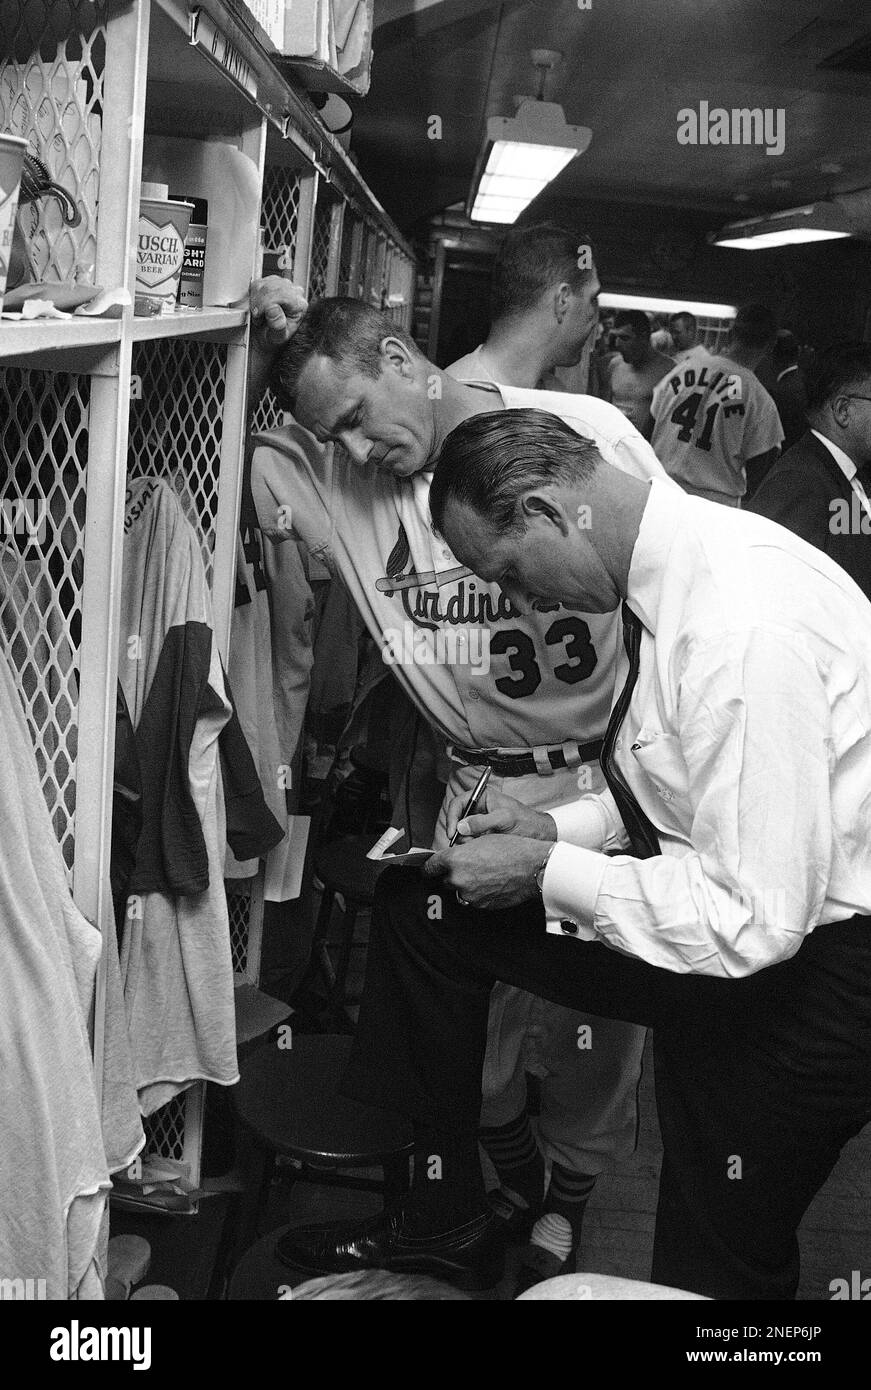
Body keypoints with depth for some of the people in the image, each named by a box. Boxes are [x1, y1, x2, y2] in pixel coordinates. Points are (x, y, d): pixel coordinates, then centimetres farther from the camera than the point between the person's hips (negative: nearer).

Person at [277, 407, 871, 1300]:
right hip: (728, 893, 9)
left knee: (714, 1270, 4)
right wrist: (555, 829, 0)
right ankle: (443, 1223, 20)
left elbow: (756, 920, -28)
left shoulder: (745, 623, -30)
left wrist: (546, 872, -19)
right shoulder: (666, 572, -1)